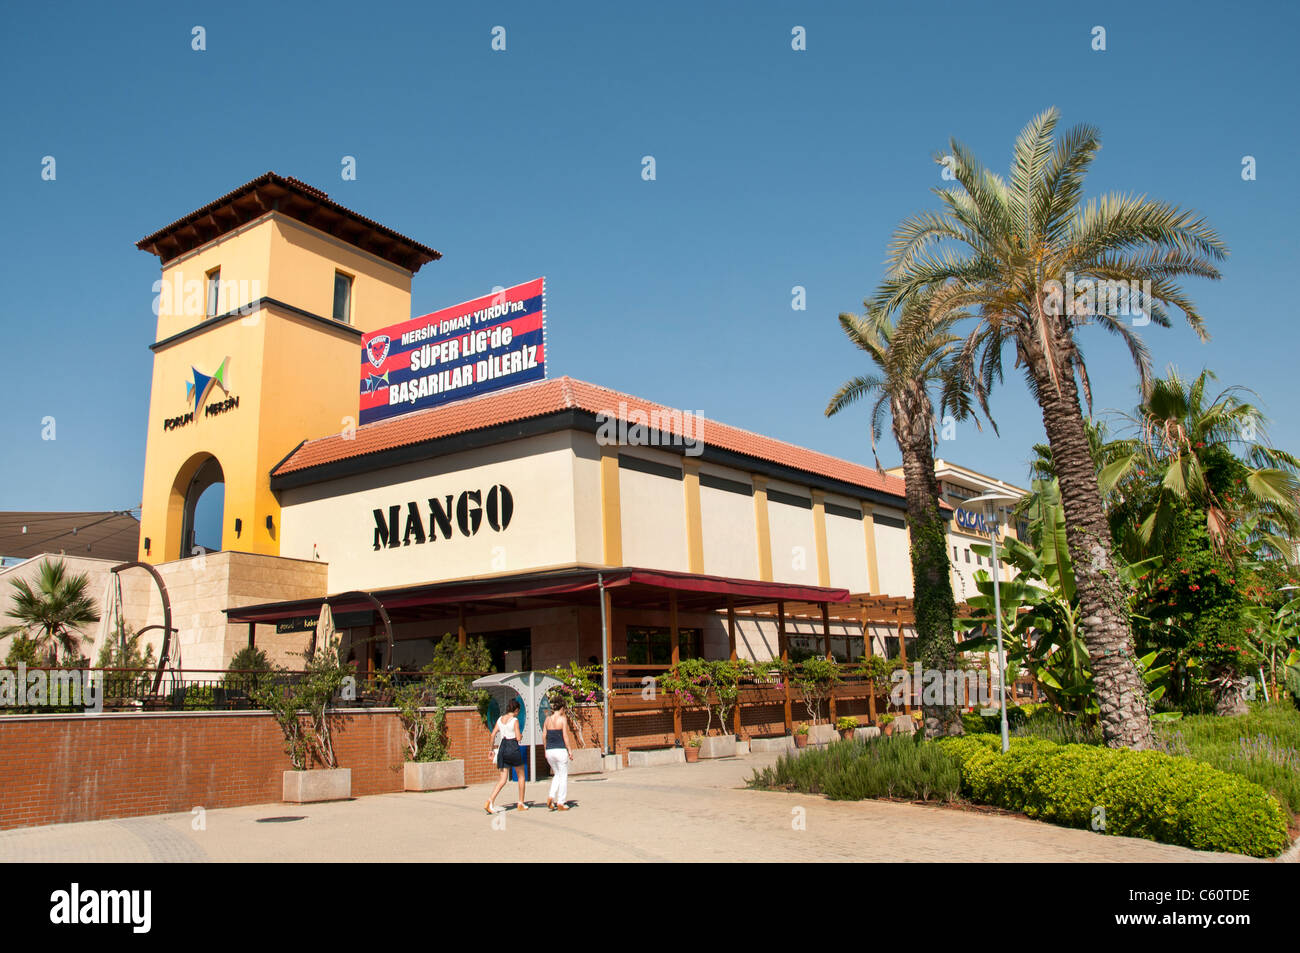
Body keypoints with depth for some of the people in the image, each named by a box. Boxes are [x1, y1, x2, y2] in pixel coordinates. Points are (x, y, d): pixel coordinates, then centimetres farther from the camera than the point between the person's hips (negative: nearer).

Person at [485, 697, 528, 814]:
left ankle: (489, 801, -12)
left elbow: (493, 735, 8)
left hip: (502, 748, 5)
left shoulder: (500, 719, 9)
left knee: (503, 780, 6)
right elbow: (518, 738, -13)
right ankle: (521, 803, 17)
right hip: (513, 748, -5)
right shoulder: (515, 720, -8)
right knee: (521, 776, 14)